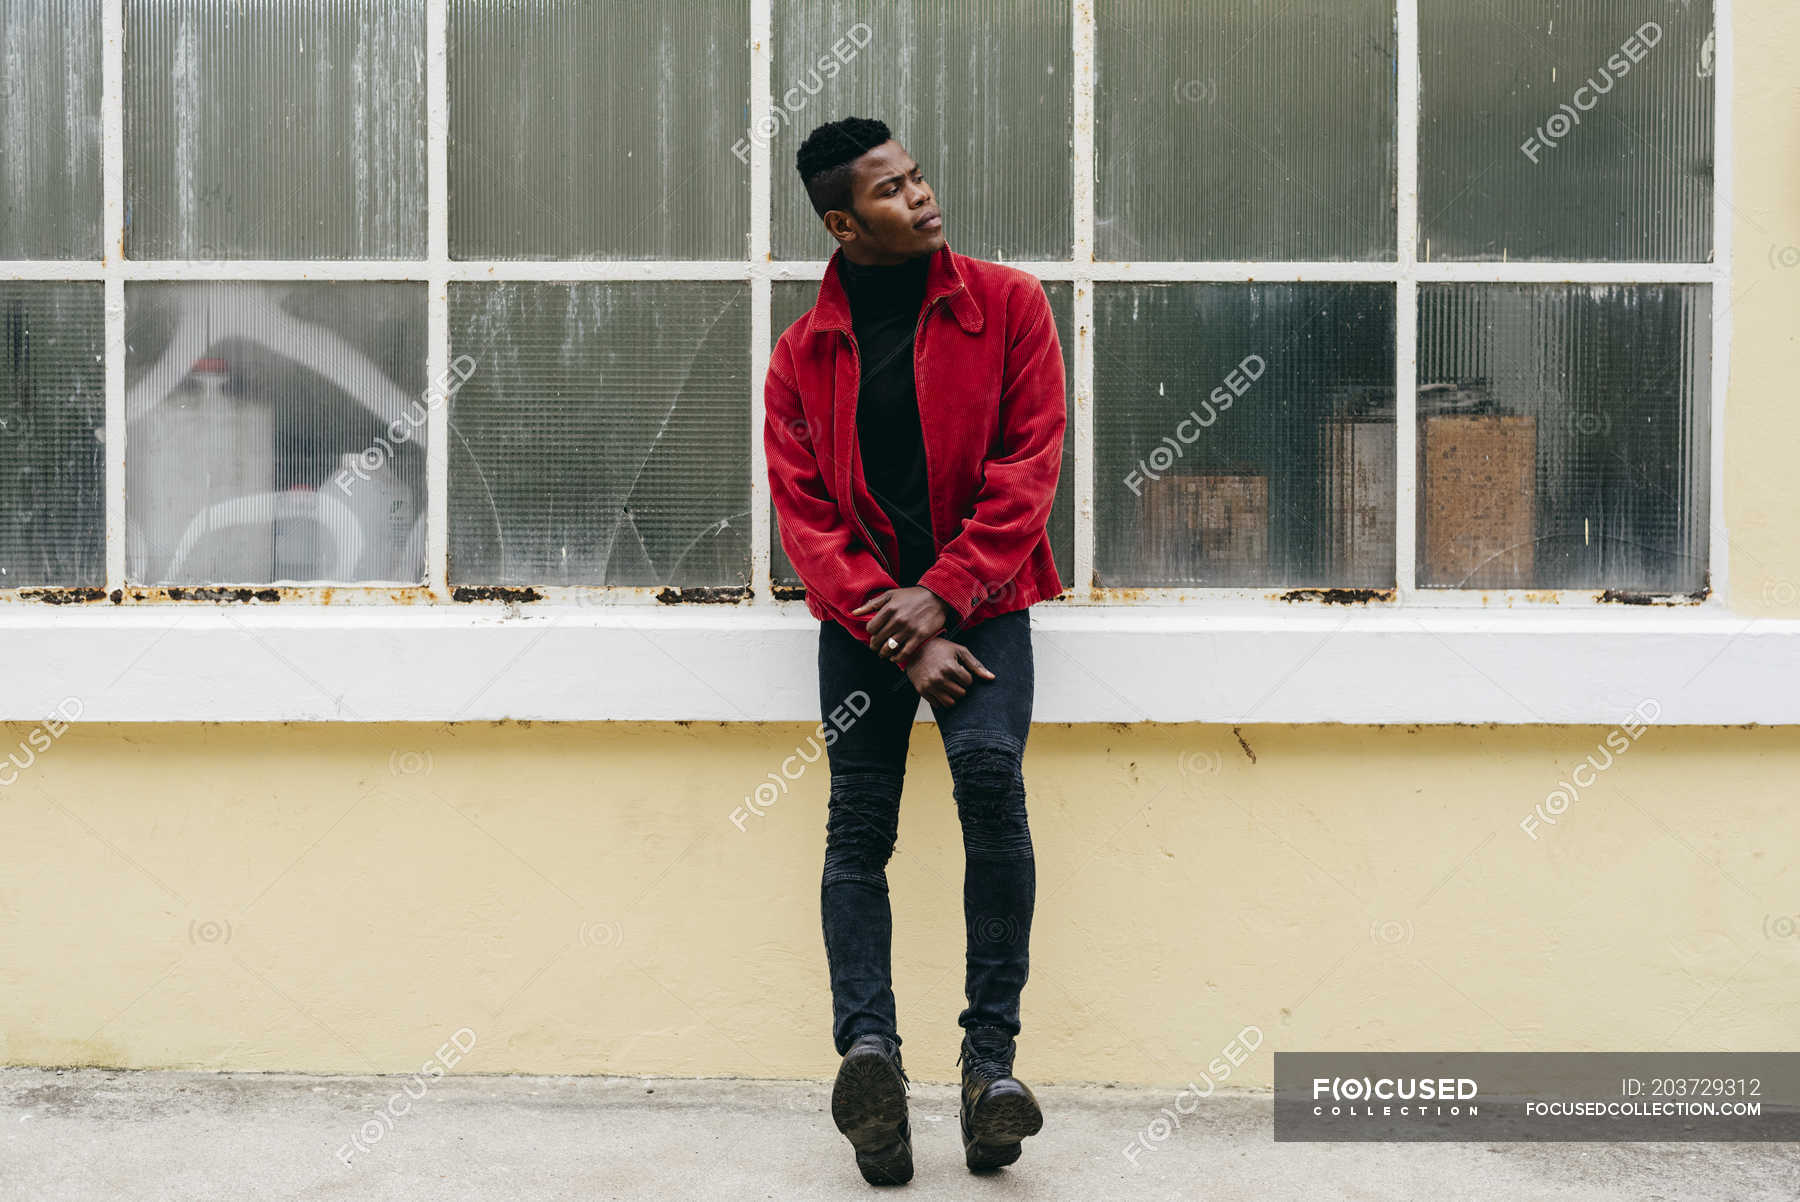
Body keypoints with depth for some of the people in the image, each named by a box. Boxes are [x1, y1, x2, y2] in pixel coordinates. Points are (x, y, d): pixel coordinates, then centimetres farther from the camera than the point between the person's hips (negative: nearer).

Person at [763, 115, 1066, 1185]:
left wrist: (943, 595, -11)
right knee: (859, 823, -8)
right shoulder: (803, 354, 7)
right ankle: (869, 1046, -14)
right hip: (865, 614, 2)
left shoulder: (1008, 305, 4)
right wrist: (900, 638, -10)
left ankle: (993, 1052, -19)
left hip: (980, 600, -2)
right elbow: (805, 514, 2)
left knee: (991, 770, -23)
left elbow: (1030, 464, -1)